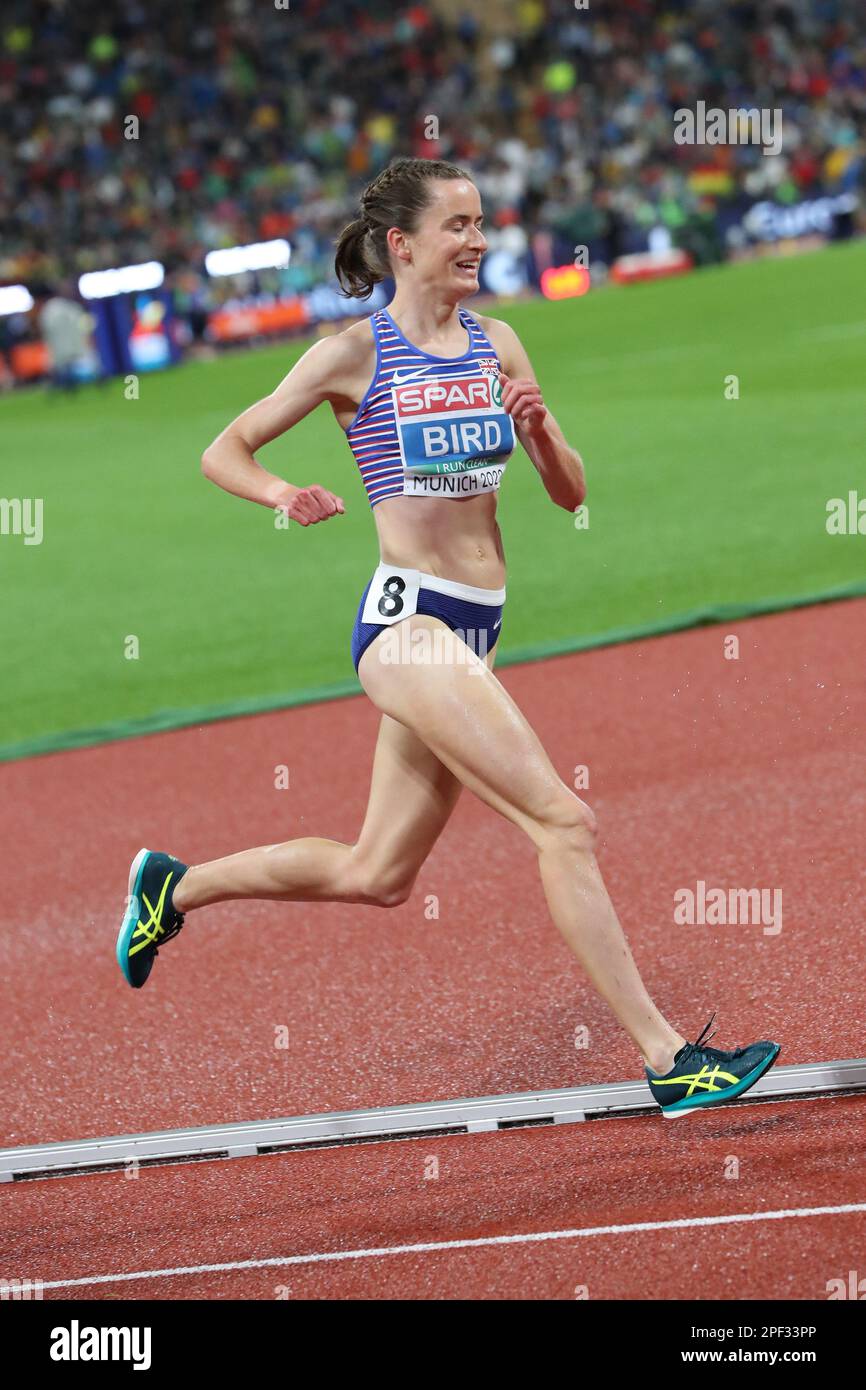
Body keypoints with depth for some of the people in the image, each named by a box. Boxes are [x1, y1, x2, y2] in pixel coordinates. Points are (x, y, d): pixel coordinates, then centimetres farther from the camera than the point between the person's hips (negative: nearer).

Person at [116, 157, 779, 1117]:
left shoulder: (496, 346, 11)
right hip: (407, 616, -7)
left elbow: (571, 494, 14)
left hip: (475, 628, 7)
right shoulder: (355, 354, -4)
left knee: (375, 875, 14)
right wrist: (285, 496, -18)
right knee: (563, 822, -15)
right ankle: (666, 1058, -13)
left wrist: (541, 433, -7)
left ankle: (175, 886, 32)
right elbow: (223, 452, 2)